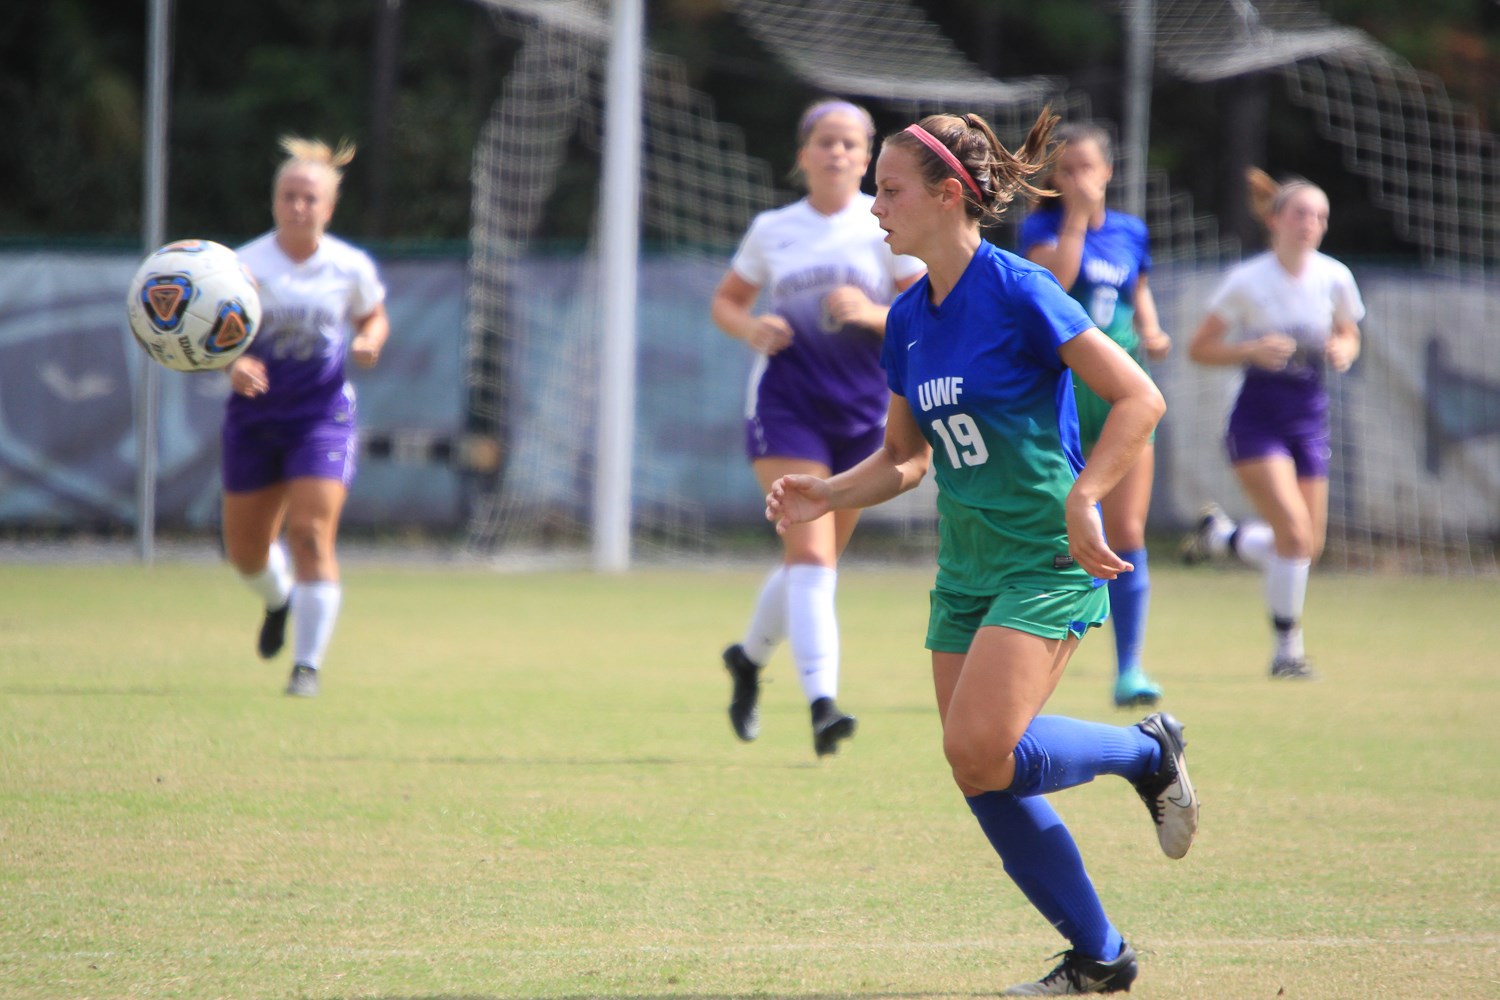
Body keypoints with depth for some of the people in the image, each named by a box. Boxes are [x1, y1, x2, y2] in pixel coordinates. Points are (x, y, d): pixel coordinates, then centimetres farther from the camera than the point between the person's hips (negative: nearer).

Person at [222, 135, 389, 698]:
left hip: (323, 414, -1)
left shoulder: (351, 268, -3)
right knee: (245, 549, 11)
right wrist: (233, 365, -33)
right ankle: (279, 600, 49)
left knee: (311, 532, -17)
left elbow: (373, 317, 15)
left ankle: (308, 665, -10)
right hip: (255, 415, 2)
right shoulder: (245, 266, -9)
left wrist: (368, 344, -8)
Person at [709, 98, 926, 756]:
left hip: (862, 407, 1)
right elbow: (726, 301, 18)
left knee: (815, 558, 12)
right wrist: (751, 328, -5)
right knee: (810, 550, -17)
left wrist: (872, 314, -20)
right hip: (785, 400, -1)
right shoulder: (772, 231, 8)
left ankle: (750, 657, 39)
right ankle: (822, 702, -25)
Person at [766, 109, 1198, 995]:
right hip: (966, 570, 8)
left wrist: (1081, 501, -23)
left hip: (1048, 559, -8)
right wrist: (827, 496, 3)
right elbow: (905, 458, 20)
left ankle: (1147, 750, 4)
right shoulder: (910, 319, 9)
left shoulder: (1019, 292, -14)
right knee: (984, 782, 2)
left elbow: (1140, 398, -15)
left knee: (980, 751, -22)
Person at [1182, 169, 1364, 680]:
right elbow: (1199, 349, -4)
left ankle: (1222, 535, 35)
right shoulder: (1246, 282, -10)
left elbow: (1349, 335, 16)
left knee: (1308, 548, 5)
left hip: (1310, 420, 5)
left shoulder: (1334, 278, 0)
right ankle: (1286, 648, -3)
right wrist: (1253, 351, -21)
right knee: (1295, 531, -19)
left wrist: (1342, 351, -8)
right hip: (1258, 420, -5)